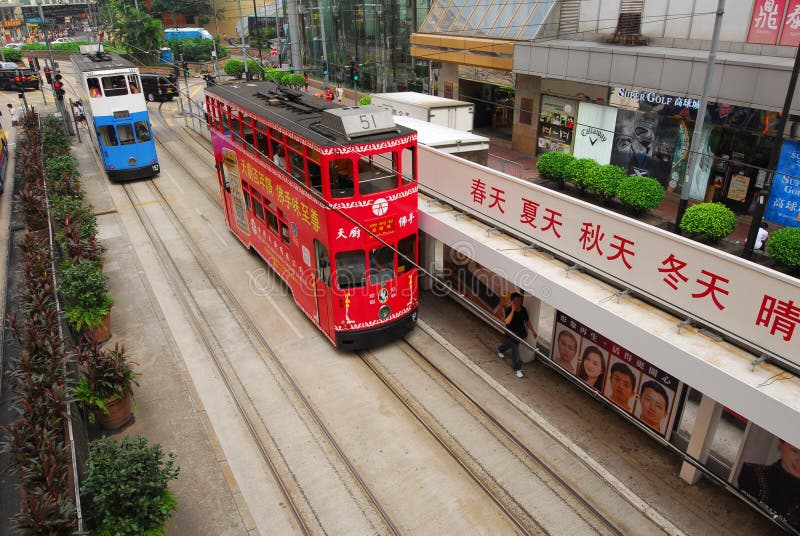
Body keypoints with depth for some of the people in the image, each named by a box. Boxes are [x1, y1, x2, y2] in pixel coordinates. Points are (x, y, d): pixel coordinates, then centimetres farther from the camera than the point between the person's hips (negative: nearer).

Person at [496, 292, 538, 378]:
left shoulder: (523, 309, -11)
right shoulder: (509, 310, -28)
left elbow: (527, 321, 2)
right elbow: (507, 321, -45)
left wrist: (533, 331, 6)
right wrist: (513, 310, -43)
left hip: (521, 332, 6)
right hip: (511, 333, -6)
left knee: (509, 344, 30)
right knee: (515, 350, -1)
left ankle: (500, 349, 63)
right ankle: (517, 369, 18)